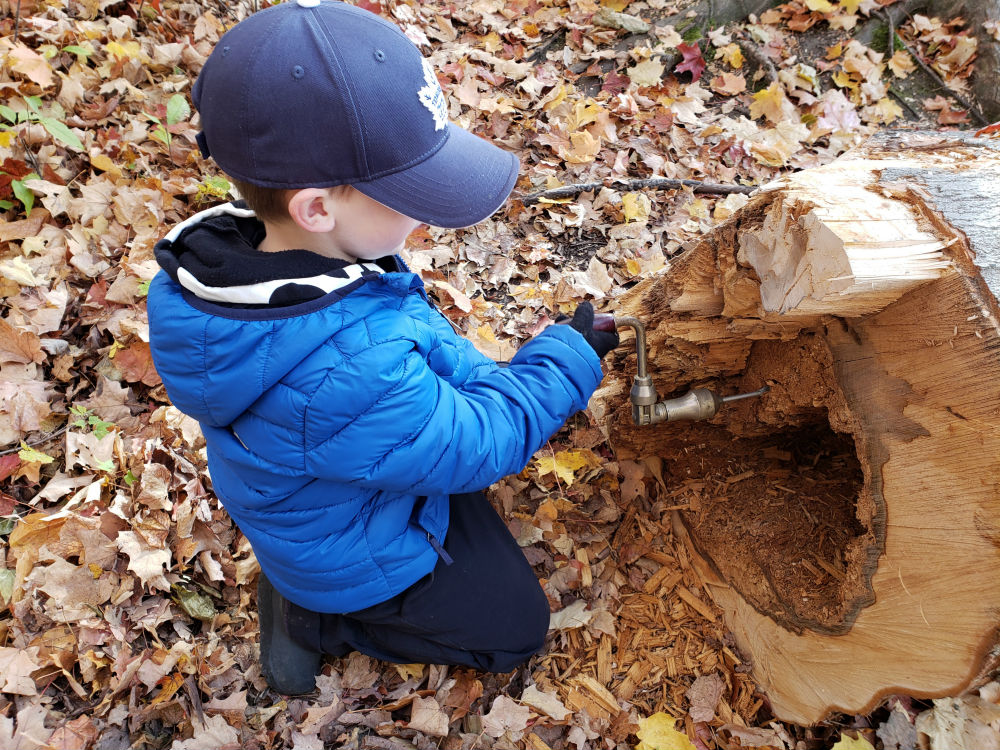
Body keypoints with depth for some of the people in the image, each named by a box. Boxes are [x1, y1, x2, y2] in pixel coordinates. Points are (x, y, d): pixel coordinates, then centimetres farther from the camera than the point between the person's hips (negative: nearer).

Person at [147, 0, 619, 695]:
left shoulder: (241, 248, -19)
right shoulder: (349, 375, -46)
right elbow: (480, 444, -29)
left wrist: (485, 377, -6)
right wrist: (567, 359, -16)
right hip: (358, 556, -7)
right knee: (517, 627, 12)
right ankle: (312, 616, 10)